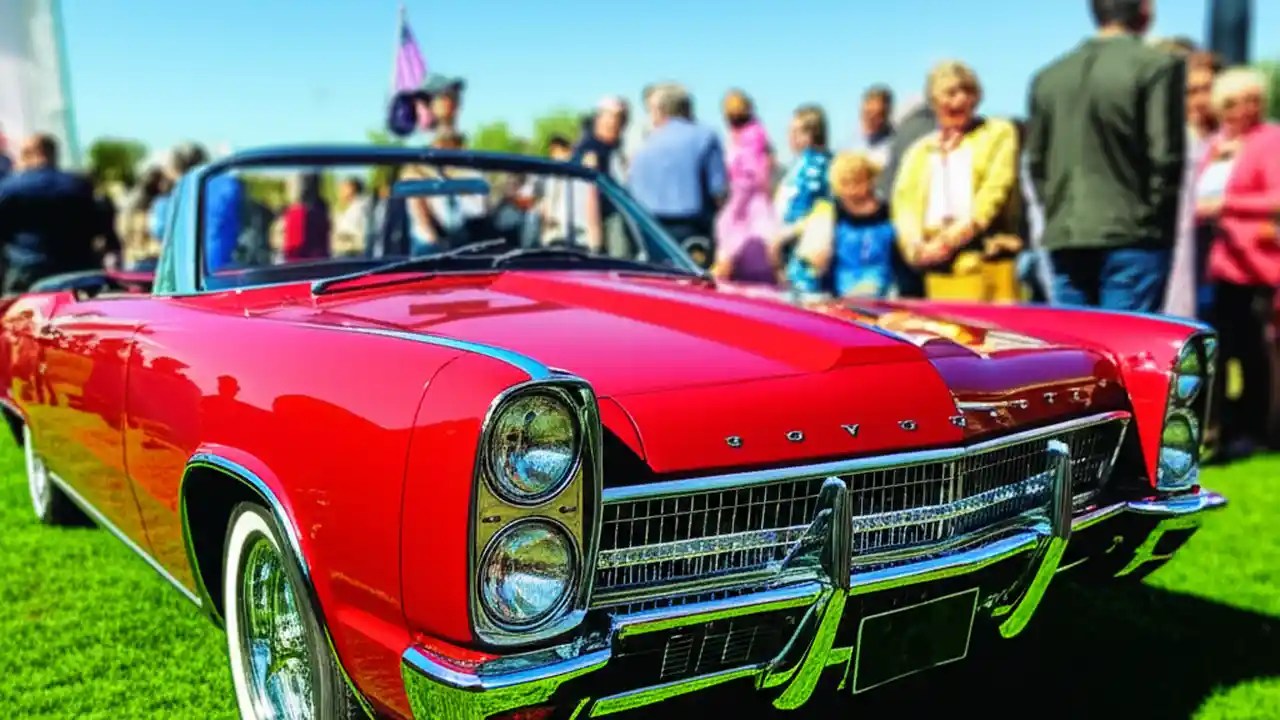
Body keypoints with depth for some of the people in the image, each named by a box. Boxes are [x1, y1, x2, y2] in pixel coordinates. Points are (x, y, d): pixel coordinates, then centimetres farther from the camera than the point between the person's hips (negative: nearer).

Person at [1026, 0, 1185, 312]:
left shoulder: (1049, 75, 11)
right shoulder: (1158, 66, -5)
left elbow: (1036, 160, 13)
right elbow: (1166, 155, -9)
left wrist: (1058, 211, 17)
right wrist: (1152, 220, 0)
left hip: (1064, 239, 5)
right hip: (1132, 238, -5)